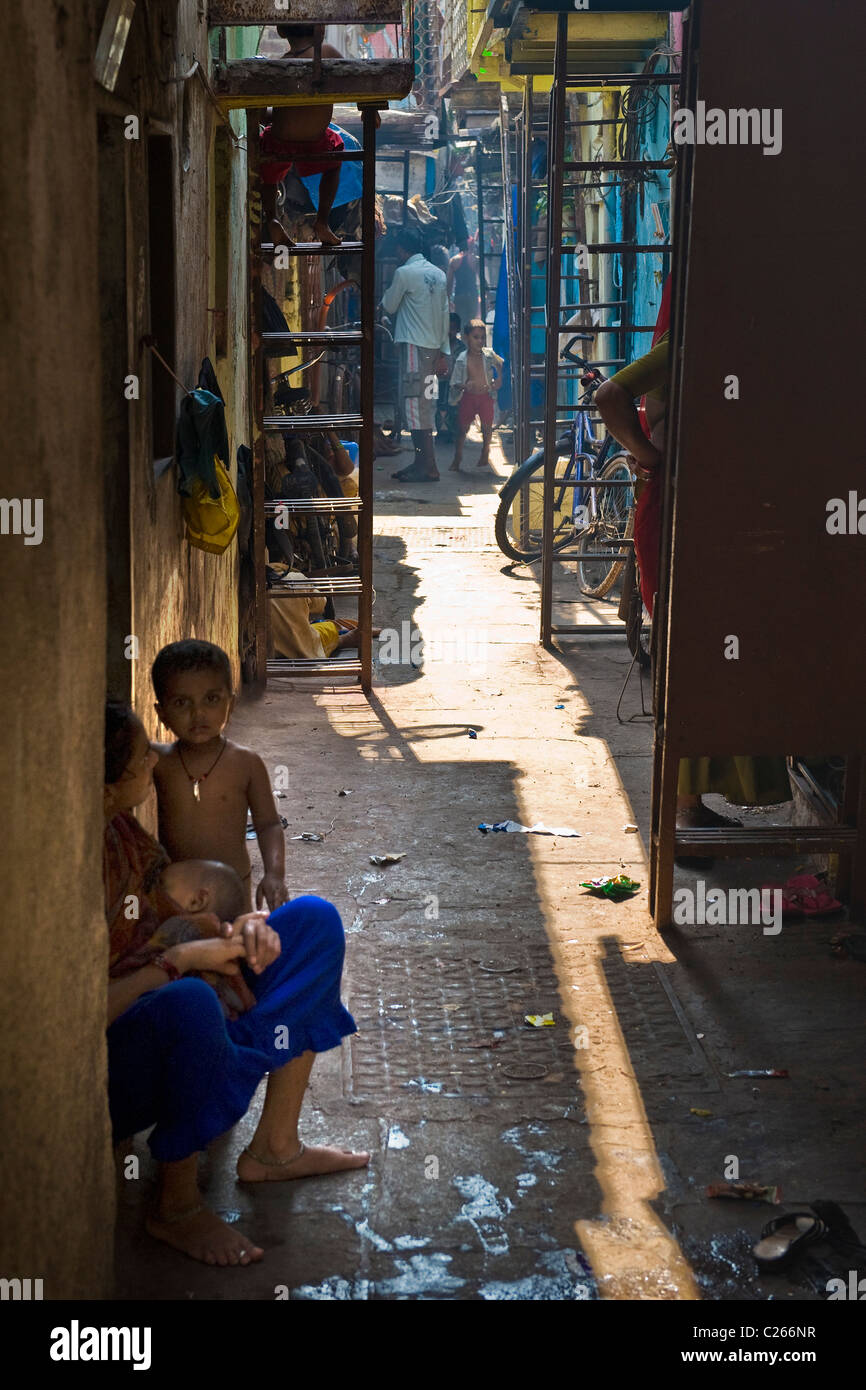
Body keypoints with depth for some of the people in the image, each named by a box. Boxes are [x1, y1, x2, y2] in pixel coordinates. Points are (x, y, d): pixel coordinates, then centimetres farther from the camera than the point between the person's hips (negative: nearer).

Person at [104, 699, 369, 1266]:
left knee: (315, 920, 5)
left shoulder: (120, 829, -1)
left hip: (156, 1017, 10)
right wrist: (180, 960, -24)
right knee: (189, 1001, -43)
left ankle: (274, 1147, 1)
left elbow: (169, 920, 10)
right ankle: (177, 1207, -17)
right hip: (103, 1079, -9)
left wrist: (239, 929, -9)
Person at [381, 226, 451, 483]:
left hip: (414, 344, -8)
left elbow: (389, 307, 0)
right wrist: (445, 353, 15)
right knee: (426, 403, 11)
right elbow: (445, 315, 13)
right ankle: (421, 462, 14)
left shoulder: (404, 272, -9)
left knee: (416, 403, -8)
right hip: (434, 346, 8)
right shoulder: (438, 274, 13)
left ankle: (429, 467, -12)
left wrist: (386, 294, 22)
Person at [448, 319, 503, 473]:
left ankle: (485, 454, 27)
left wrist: (499, 380, 2)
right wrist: (464, 386, -26)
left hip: (486, 396, 1)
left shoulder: (489, 354, -4)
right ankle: (457, 457, 14)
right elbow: (455, 382, -6)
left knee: (487, 426, 3)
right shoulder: (462, 359, -9)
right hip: (468, 397, -1)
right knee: (462, 427, 0)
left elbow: (502, 365, 15)